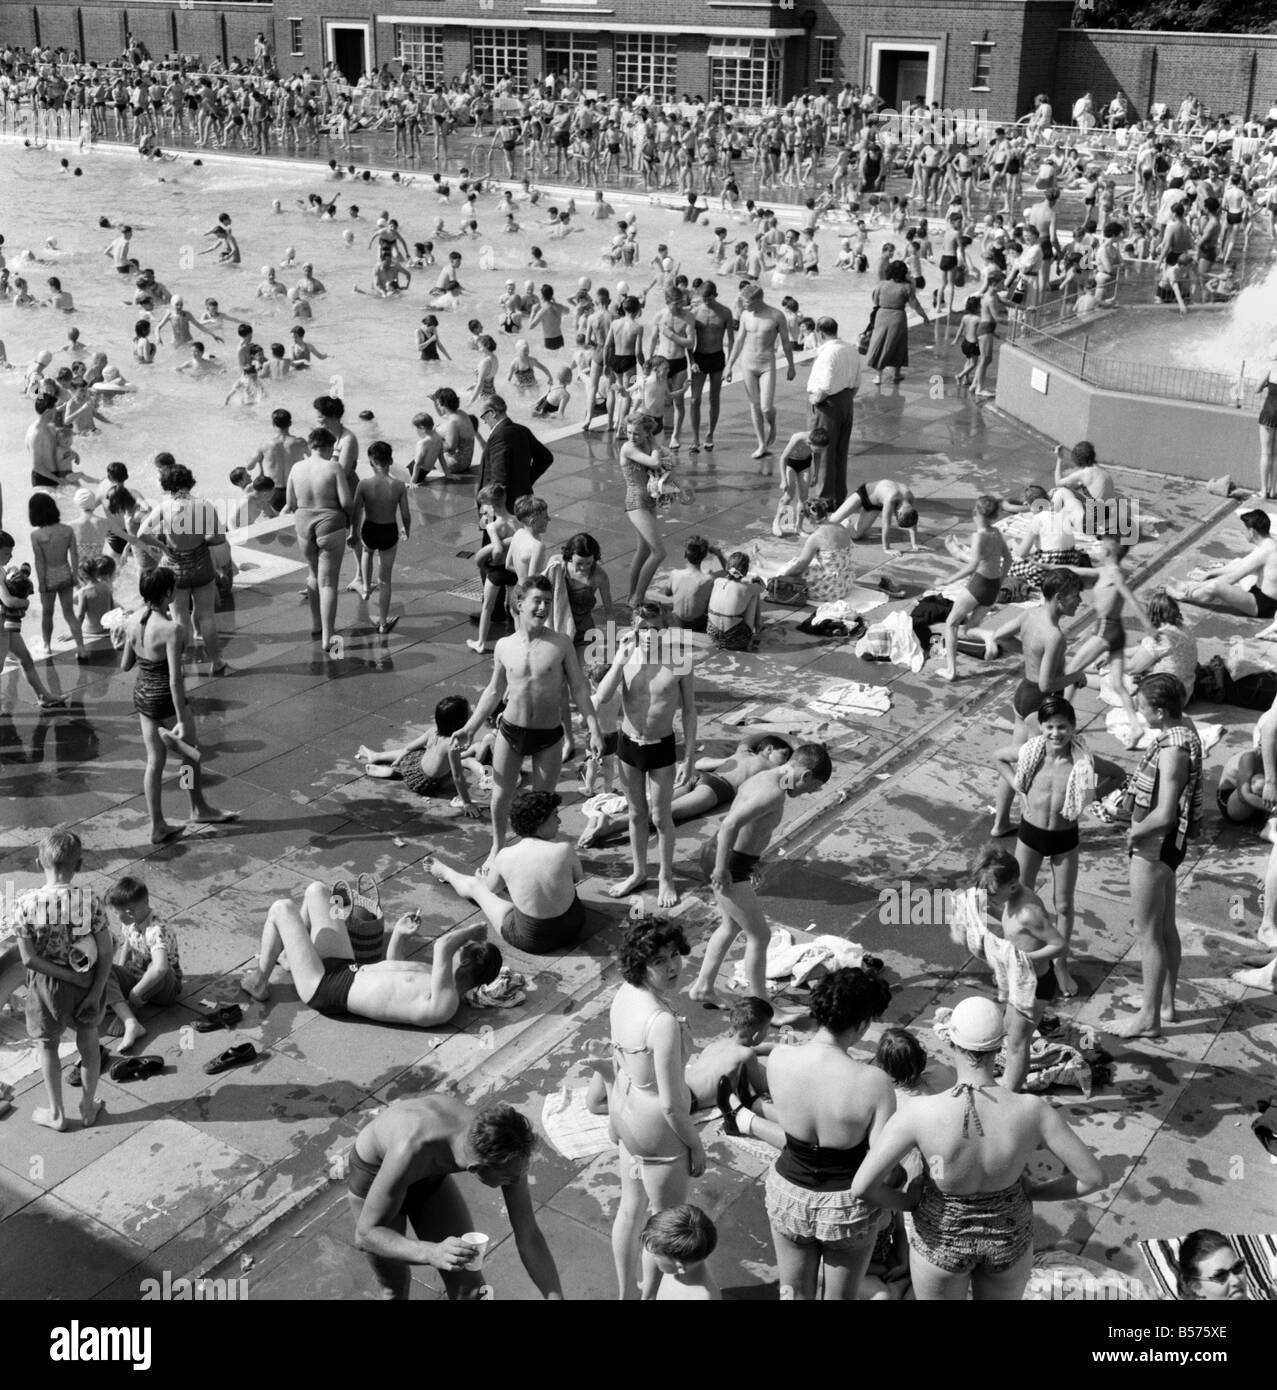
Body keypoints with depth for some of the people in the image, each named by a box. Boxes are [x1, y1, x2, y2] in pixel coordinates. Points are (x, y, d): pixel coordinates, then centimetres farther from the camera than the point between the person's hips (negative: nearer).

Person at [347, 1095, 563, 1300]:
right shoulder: (411, 1152, -46)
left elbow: (528, 1235, -21)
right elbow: (365, 1235, -37)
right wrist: (432, 1253, -52)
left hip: (431, 1177, 4)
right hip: (374, 1177, -3)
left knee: (470, 1291, 0)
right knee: (395, 1290, 11)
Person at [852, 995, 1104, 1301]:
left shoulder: (920, 1112, -35)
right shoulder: (1032, 1110, -31)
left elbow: (861, 1187, -34)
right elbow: (1094, 1177, -22)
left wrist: (908, 1202, -10)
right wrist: (1034, 1192, -3)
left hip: (942, 1238, -1)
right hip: (1008, 1237, 1)